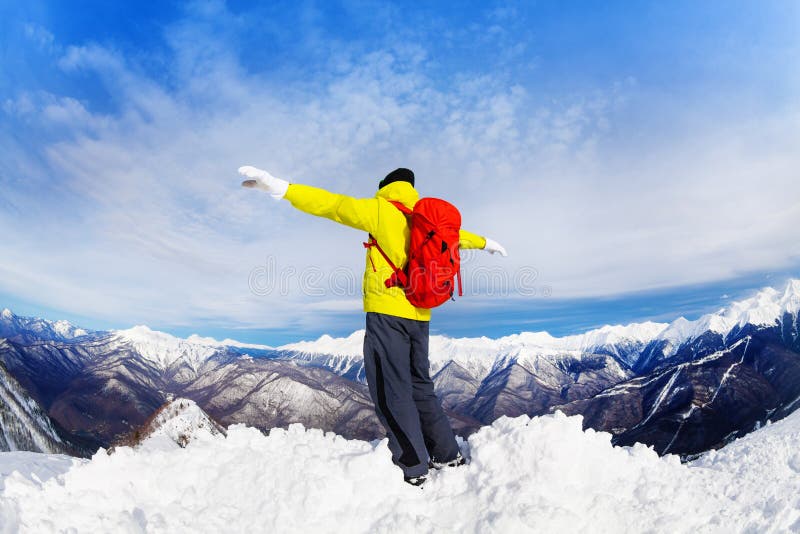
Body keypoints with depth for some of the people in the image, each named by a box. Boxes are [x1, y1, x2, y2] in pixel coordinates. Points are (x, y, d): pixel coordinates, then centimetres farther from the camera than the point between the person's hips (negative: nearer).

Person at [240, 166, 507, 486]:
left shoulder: (382, 210, -1)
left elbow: (330, 204, -12)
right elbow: (458, 235, 33)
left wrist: (278, 187, -18)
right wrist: (486, 243, 54)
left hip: (387, 312, -7)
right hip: (419, 315, 7)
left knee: (391, 391, -2)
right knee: (419, 385, 18)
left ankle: (414, 468, 0)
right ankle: (447, 454, 25)